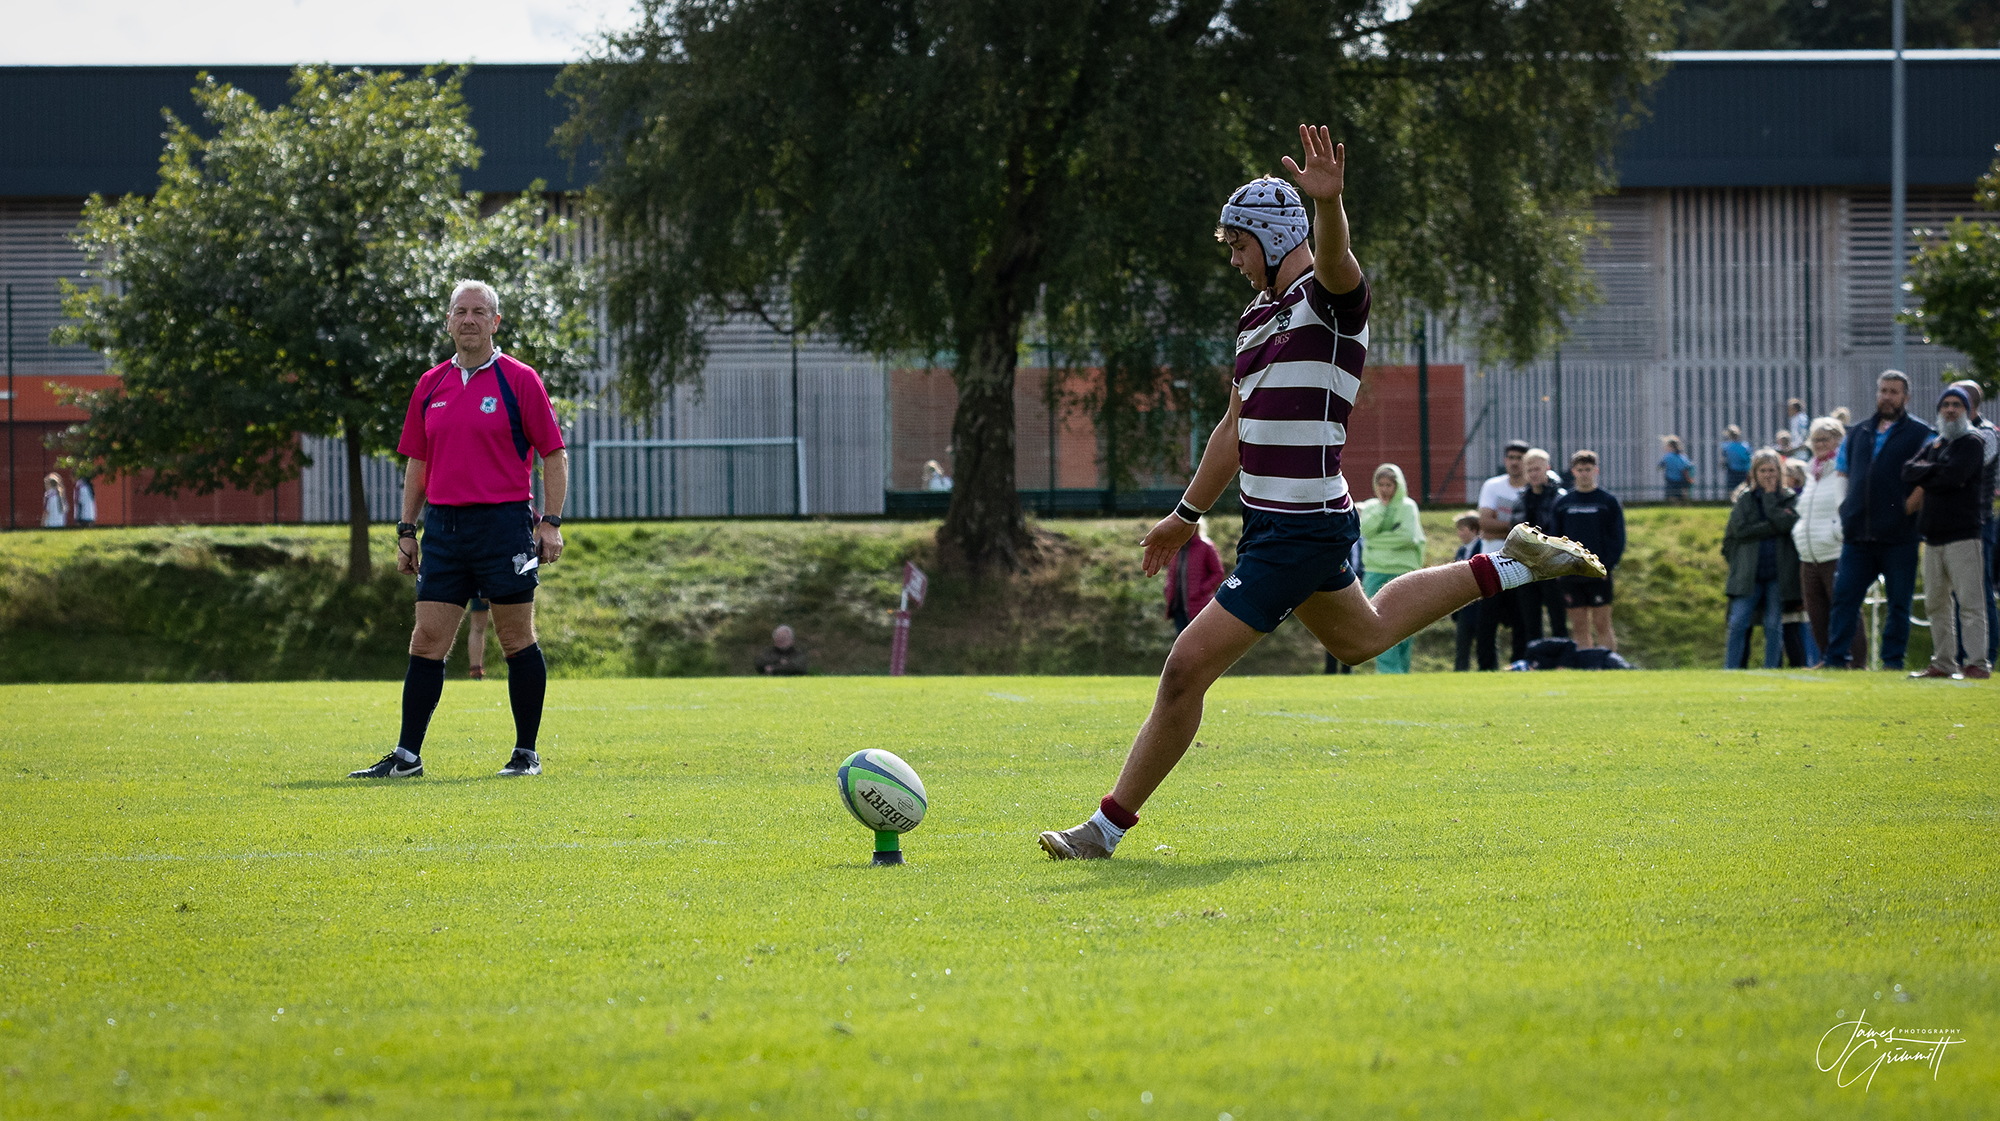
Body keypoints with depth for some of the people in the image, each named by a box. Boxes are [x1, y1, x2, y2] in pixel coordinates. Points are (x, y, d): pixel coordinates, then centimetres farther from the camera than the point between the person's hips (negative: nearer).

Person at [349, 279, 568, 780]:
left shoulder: (519, 380, -1)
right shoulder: (430, 385, 12)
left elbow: (554, 453, 0)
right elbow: (417, 461, 17)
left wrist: (551, 522, -8)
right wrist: (406, 530, 12)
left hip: (505, 522, -4)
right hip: (443, 526, 4)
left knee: (517, 641, 1)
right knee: (427, 641, 0)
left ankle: (527, 753, 9)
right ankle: (407, 755, 1)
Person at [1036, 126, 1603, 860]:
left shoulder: (1329, 297, -13)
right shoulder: (1259, 316, 13)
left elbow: (1335, 261, -40)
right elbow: (1236, 429, 25)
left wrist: (1328, 204, -61)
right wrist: (1188, 514, 32)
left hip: (1301, 532, -10)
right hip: (1273, 525, 10)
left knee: (1188, 669, -10)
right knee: (1361, 636, 33)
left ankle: (1110, 825, -2)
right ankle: (1508, 567, 41)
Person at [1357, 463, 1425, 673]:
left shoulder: (1408, 506, 3)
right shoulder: (1370, 507, 11)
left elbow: (1408, 536, -10)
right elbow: (1366, 529, -7)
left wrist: (1379, 540, -6)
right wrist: (1382, 506, -7)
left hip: (1403, 571, -2)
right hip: (1376, 571, 2)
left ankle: (1401, 670, 9)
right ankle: (1387, 669, -12)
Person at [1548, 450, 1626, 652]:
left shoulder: (1609, 501, 3)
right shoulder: (1562, 503, 11)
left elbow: (1618, 537, 2)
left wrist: (1607, 566, -10)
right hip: (1571, 575, 3)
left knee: (1602, 625, -5)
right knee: (1579, 628, 3)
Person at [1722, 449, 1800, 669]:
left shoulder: (1789, 499, 7)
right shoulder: (1745, 498, 9)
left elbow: (1787, 524, -12)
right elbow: (1740, 529, -4)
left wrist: (1770, 495, -4)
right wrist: (1774, 527, -8)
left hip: (1778, 574, 0)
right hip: (1749, 574, 0)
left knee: (1774, 625, 1)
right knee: (1738, 623, -8)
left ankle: (1771, 669, 6)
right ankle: (1731, 669, -4)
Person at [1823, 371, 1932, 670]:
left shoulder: (1920, 435, 3)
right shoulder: (1857, 435, 17)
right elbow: (1840, 475, 23)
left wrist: (1907, 508, -12)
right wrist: (1846, 513, 10)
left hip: (1898, 537, -4)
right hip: (1858, 535, 4)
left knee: (1898, 603, 0)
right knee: (1844, 598, 0)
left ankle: (1892, 662, 6)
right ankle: (1835, 661, 2)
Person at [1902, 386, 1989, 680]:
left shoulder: (1972, 444, -1)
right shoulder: (1933, 445, 19)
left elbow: (1955, 475, -17)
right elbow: (1908, 471, 5)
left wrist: (1925, 481, -3)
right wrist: (1939, 471, -8)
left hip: (1963, 536, -7)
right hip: (1933, 538, 7)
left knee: (1969, 601, -11)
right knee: (1937, 603, 10)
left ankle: (1977, 663, -13)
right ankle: (1943, 663, 16)